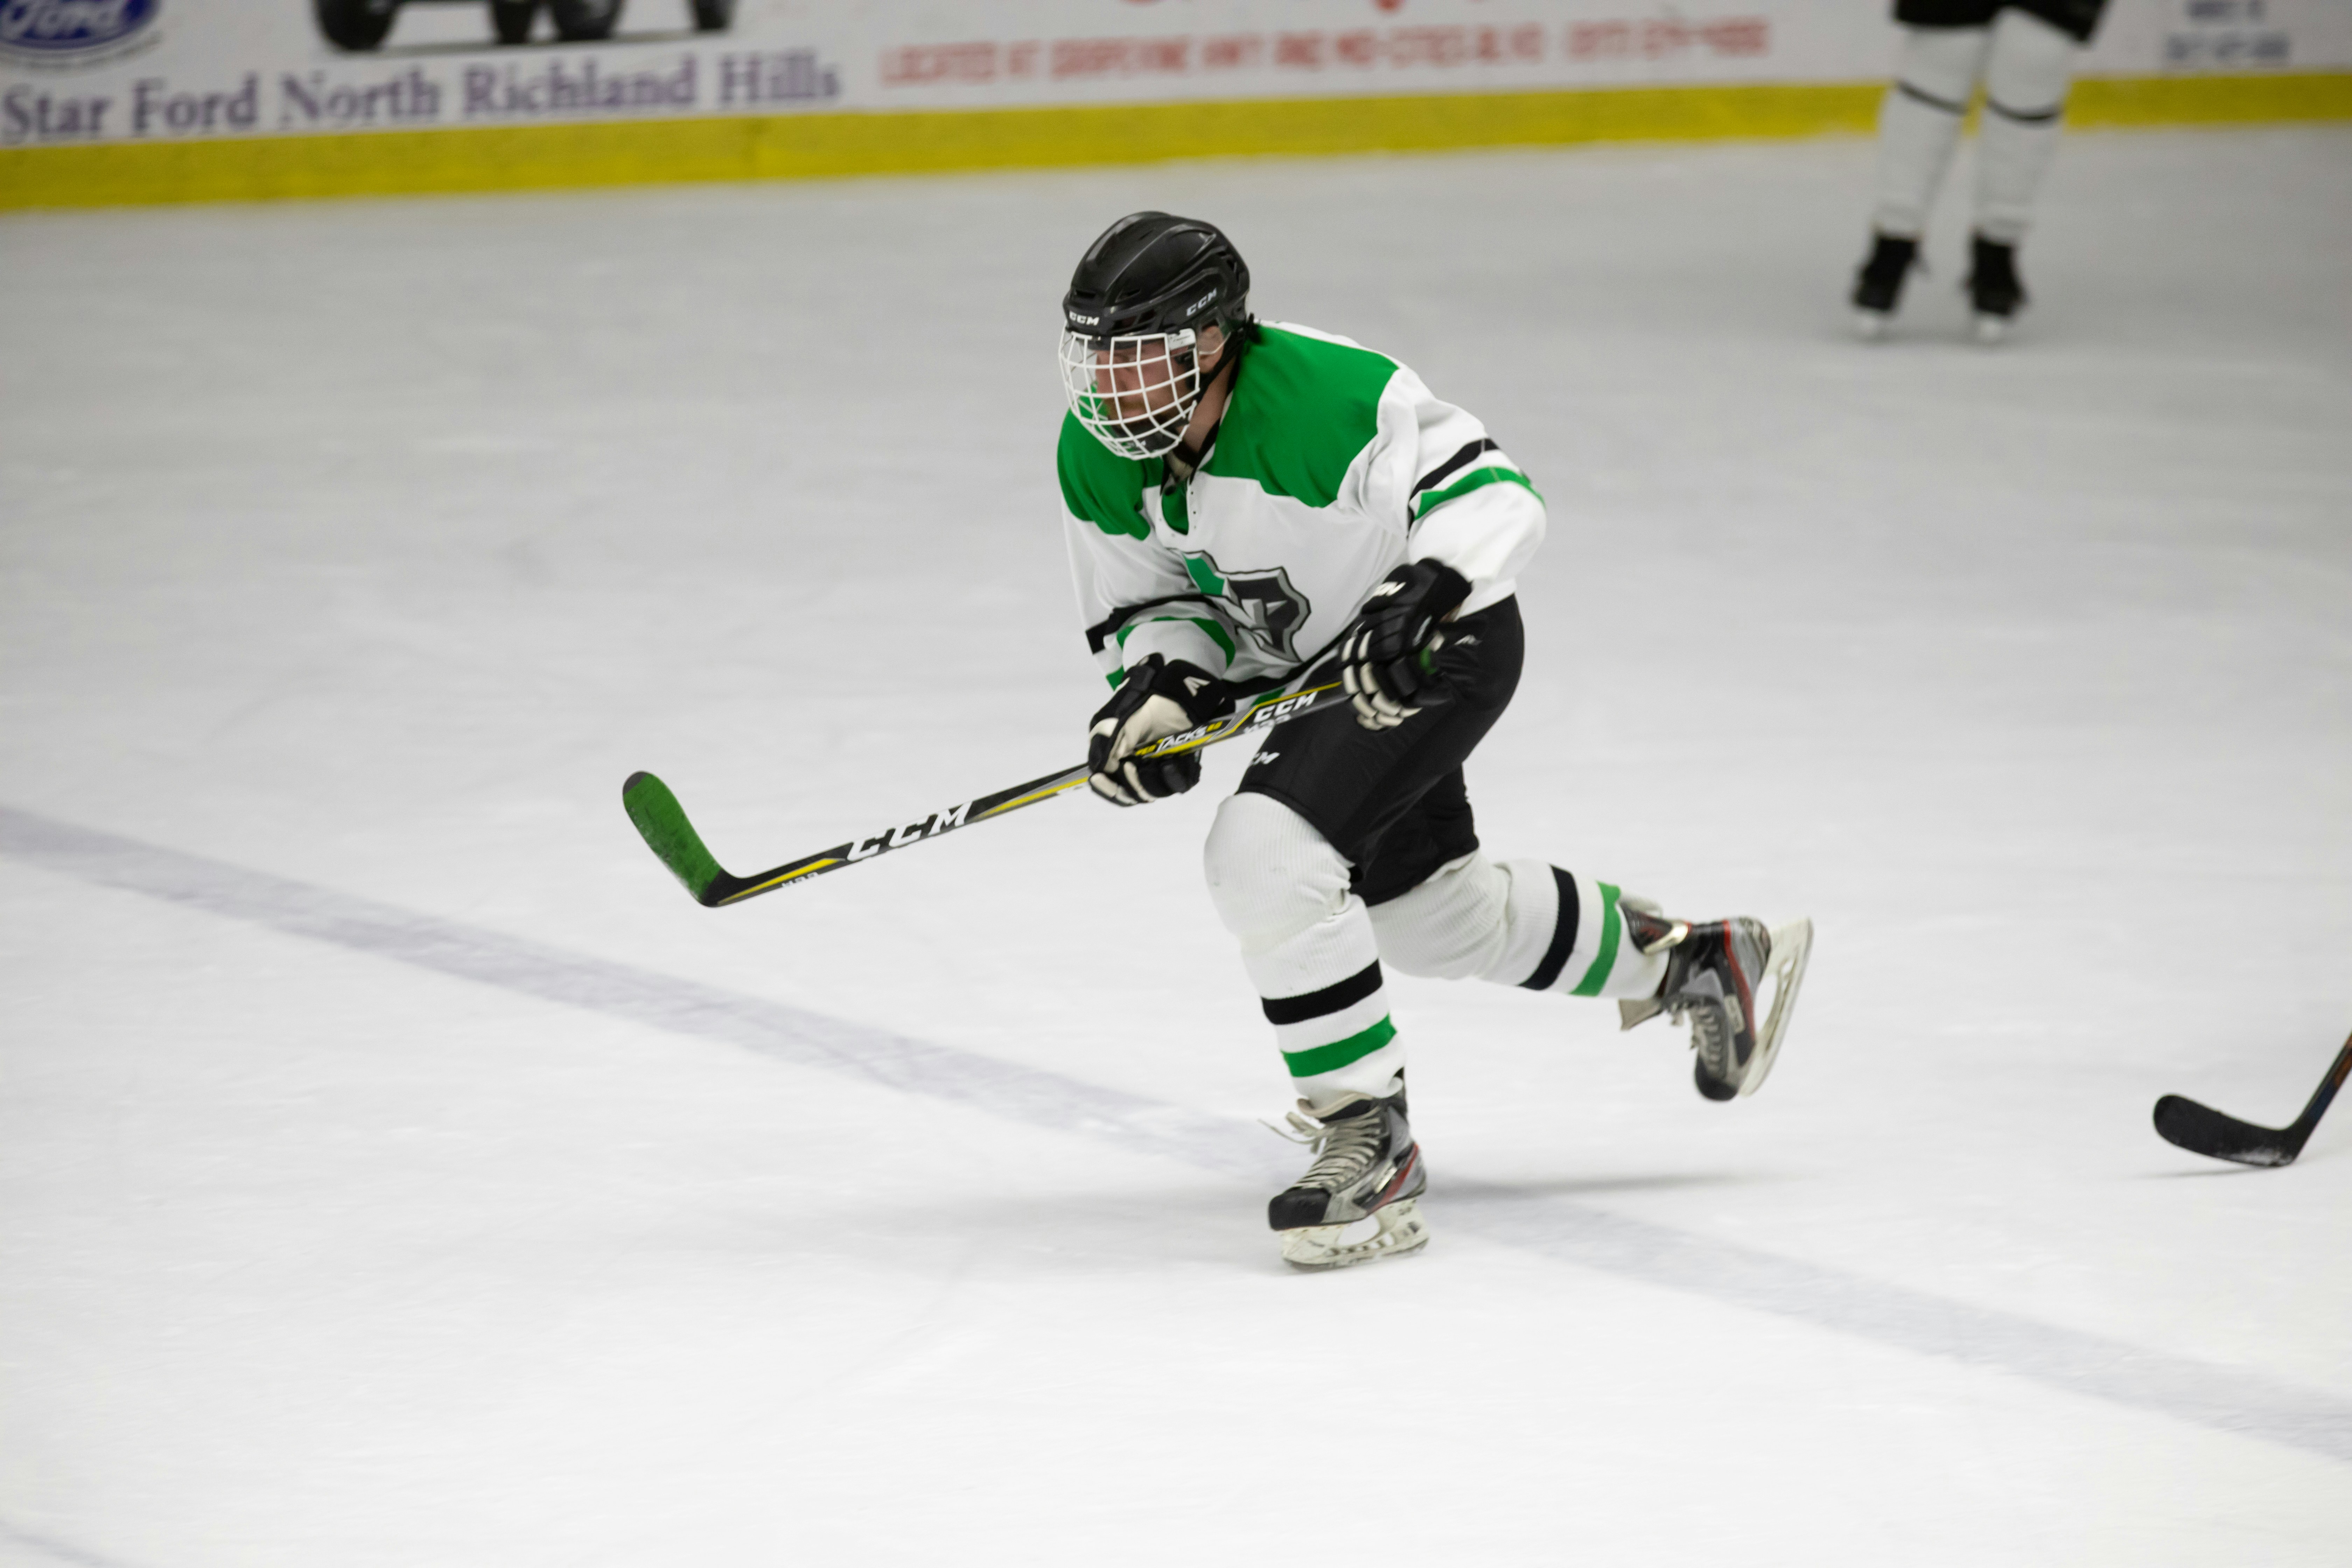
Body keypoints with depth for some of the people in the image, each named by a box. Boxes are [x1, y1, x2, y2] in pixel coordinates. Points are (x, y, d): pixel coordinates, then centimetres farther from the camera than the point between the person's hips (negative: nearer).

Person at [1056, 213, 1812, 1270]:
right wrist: (1158, 688, -21)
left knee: (1266, 851, -26)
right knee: (1431, 911, 23)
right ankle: (1693, 961, 47)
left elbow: (1488, 491, -27)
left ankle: (1368, 1141, -16)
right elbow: (1149, 601, 0)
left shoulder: (1326, 394, -33)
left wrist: (1426, 591, -43)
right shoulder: (1096, 459, -12)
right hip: (1304, 663, 9)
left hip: (1444, 647, -9)